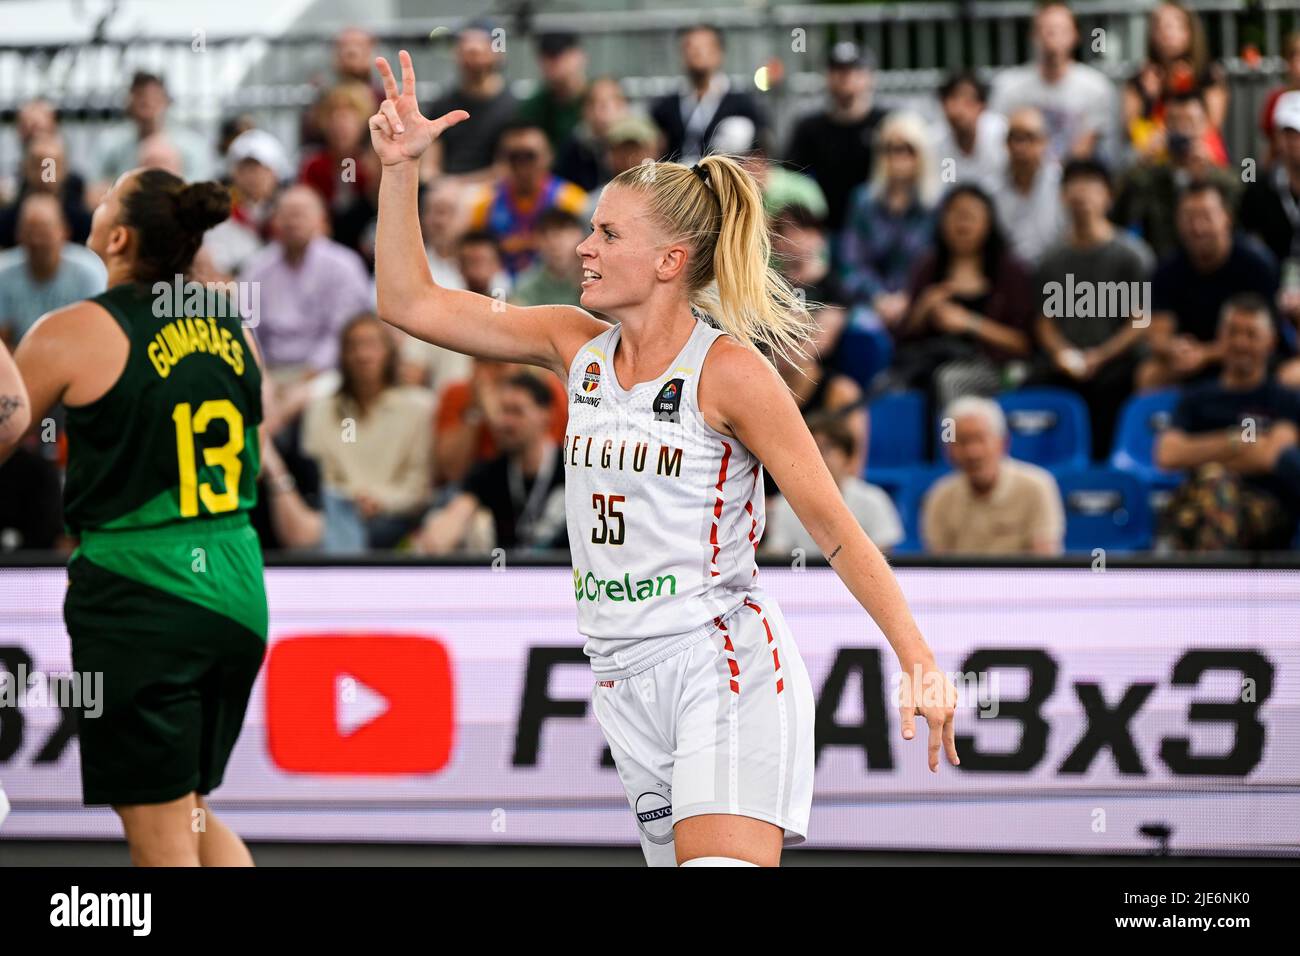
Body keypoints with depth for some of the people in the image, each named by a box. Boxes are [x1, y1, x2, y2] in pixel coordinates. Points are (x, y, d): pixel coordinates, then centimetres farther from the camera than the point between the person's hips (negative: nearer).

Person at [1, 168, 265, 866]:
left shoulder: (72, 335, -10)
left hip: (138, 601, -6)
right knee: (195, 813, 20)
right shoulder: (234, 334, 9)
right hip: (235, 595, 6)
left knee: (162, 840, -1)